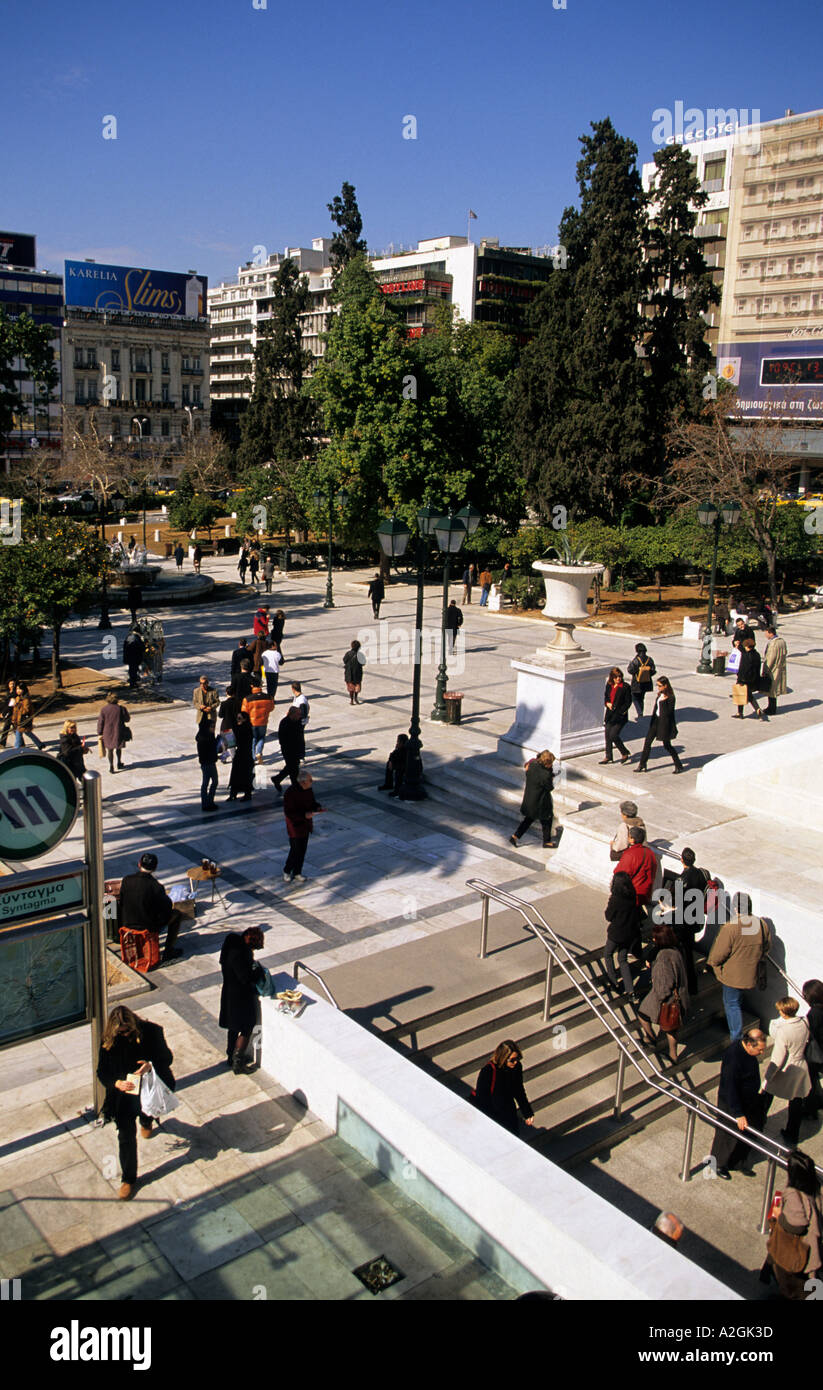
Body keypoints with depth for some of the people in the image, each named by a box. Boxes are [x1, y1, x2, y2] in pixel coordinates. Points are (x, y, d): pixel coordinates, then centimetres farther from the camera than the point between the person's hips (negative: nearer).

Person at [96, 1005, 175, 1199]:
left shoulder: (151, 1032, -21)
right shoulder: (109, 1042, -18)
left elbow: (167, 1057, -11)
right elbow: (102, 1073, -10)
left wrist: (151, 1065, -32)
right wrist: (117, 1083, -31)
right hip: (124, 1095, -1)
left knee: (148, 1112, 29)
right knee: (126, 1136, 1)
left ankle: (146, 1121, 68)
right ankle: (128, 1179, 20)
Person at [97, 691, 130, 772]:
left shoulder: (104, 709, -8)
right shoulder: (121, 708, -11)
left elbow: (100, 722, -4)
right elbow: (127, 719, -1)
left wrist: (99, 733, 4)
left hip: (107, 733, 0)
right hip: (118, 732, 0)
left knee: (110, 750, 10)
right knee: (118, 748, 20)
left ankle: (111, 766, 8)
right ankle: (119, 763, 34)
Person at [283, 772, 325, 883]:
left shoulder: (308, 789, -2)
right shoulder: (290, 793, -26)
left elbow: (312, 802, 13)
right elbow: (288, 812, -24)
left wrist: (318, 807, -9)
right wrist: (304, 815, -33)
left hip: (306, 824, 7)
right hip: (295, 826, -7)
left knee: (302, 849, 14)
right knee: (295, 851, 0)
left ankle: (297, 873, 30)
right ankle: (287, 871, 24)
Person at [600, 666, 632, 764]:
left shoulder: (625, 687, -11)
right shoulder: (609, 685, 4)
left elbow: (628, 701, -8)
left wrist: (621, 711, -15)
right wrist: (607, 703, -2)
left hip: (620, 716, -6)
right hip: (610, 714, 6)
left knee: (613, 735, -10)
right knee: (608, 735, 10)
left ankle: (625, 753, 10)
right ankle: (608, 756, 23)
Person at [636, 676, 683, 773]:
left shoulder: (670, 698, -18)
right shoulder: (660, 694, 5)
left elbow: (668, 712, -24)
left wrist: (663, 701, -30)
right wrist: (652, 720, 18)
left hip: (665, 723, -8)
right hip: (656, 720, 8)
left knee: (667, 745, 3)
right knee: (647, 742, 5)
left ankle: (679, 766, 19)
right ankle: (642, 764, 14)